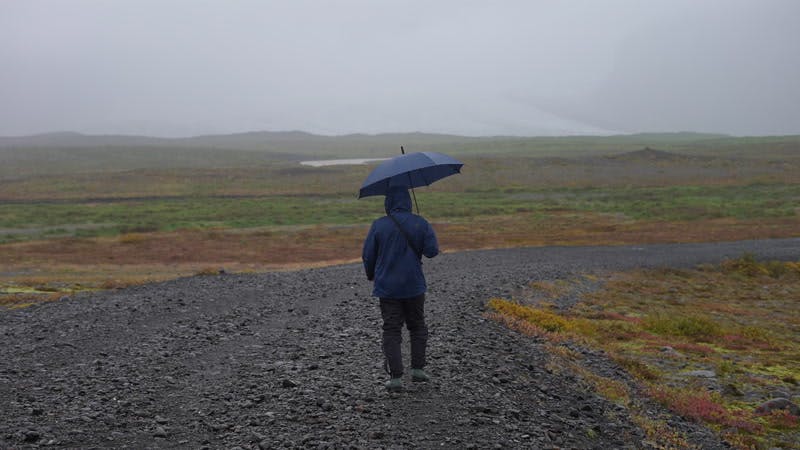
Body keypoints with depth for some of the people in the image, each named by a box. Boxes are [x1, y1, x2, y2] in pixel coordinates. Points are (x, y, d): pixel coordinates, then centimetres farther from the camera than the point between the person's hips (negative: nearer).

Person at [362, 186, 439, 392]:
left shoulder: (379, 225, -6)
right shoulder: (420, 223, -5)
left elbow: (368, 255, -2)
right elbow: (432, 251, -9)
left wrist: (371, 275, 17)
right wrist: (429, 235, 11)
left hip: (387, 287, -1)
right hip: (414, 285, 1)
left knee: (391, 331, 4)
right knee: (417, 327, 18)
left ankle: (396, 377, 0)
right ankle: (418, 368, 17)